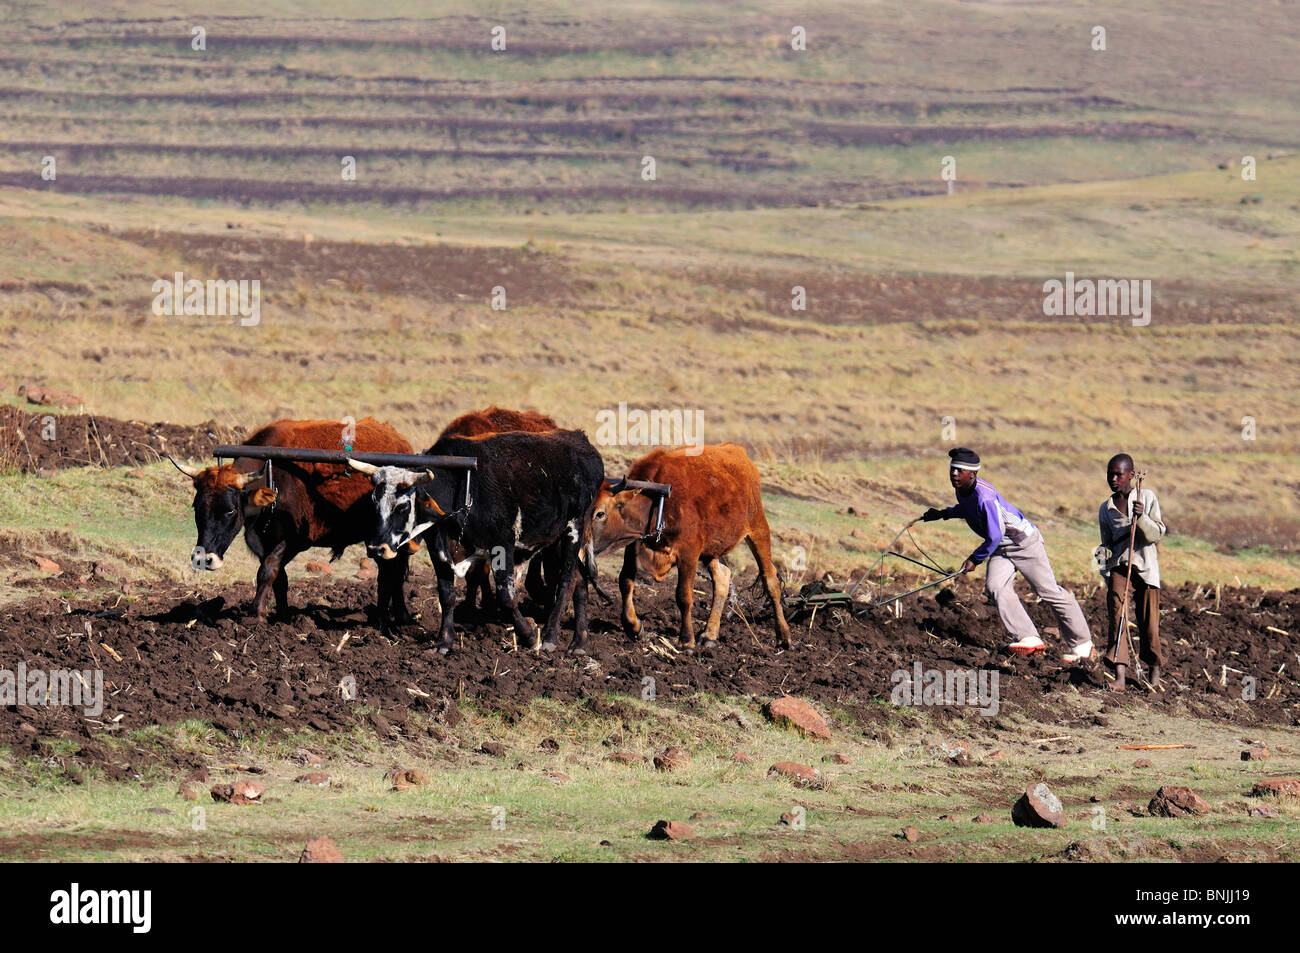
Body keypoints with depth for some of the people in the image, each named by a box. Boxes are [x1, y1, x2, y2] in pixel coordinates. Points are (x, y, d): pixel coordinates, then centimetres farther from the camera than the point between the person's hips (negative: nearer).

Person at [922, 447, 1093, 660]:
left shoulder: (984, 496, -30)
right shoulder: (962, 491, -1)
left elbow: (994, 537, -26)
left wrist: (975, 559, -14)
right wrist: (943, 513, 17)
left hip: (1024, 541, -8)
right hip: (1002, 550, 8)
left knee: (1050, 592, -3)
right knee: (995, 587, -18)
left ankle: (1081, 645, 8)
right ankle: (1029, 640, -23)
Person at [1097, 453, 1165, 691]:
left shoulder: (1147, 498, 2)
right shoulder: (1106, 509, 11)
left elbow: (1157, 534, -3)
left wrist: (1141, 518, -19)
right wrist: (1103, 555, -2)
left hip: (1145, 567, -2)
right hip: (1118, 567, 2)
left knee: (1148, 622, 2)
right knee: (1117, 618, -14)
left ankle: (1154, 670, 24)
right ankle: (1119, 675, -20)